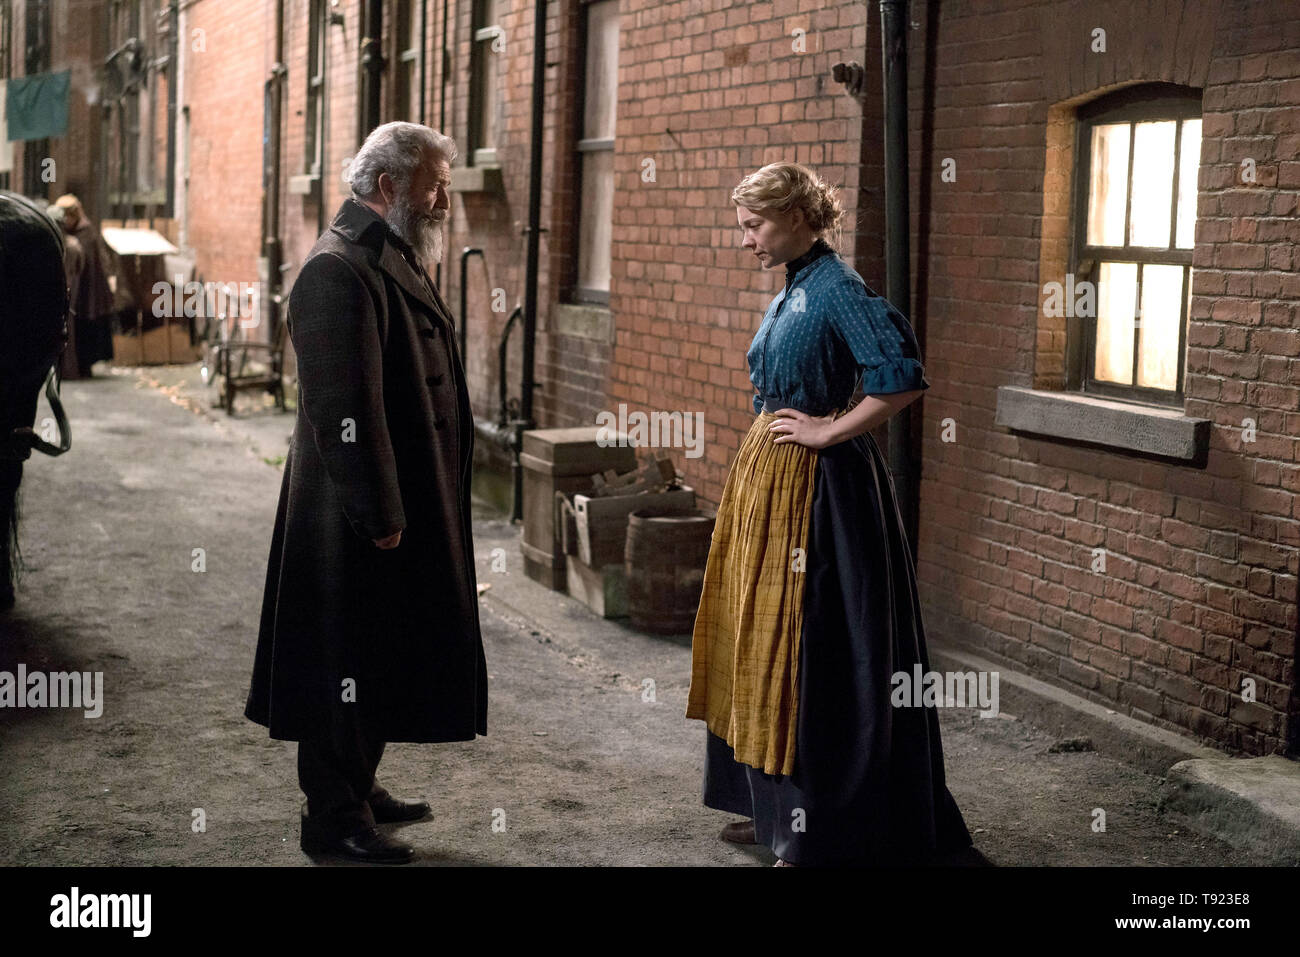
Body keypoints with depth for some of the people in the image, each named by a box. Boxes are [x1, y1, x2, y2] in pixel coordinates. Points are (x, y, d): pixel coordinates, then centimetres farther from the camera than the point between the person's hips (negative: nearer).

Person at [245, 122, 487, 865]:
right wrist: (378, 515, -22)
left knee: (382, 658, 18)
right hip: (360, 520, -10)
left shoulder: (398, 261, 13)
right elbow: (344, 407, -24)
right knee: (349, 661, 0)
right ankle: (335, 820, 12)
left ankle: (358, 789, 32)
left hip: (409, 507, 10)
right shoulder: (341, 270, -19)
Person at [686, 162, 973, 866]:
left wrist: (830, 429, -18)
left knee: (807, 650, -5)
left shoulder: (838, 288, -16)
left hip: (811, 490, -10)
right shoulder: (793, 290, 12)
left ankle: (818, 833, 4)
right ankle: (774, 808, 25)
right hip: (766, 481, 10)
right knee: (762, 638, 14)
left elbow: (902, 379, -26)